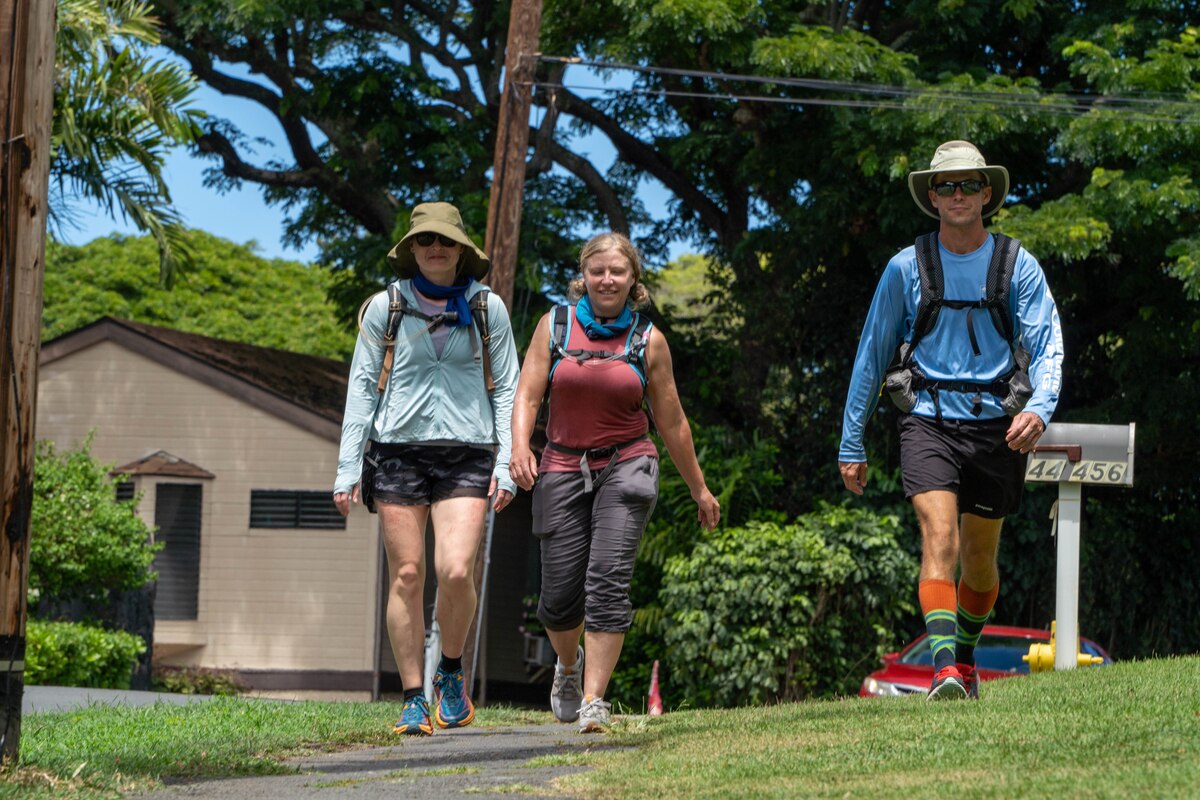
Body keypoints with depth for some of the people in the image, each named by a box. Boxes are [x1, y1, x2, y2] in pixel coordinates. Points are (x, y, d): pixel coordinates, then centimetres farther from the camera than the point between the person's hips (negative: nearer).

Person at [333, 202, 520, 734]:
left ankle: (451, 672, 11)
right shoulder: (384, 308, 6)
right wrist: (348, 467, 3)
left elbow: (507, 389, 9)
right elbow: (362, 387, 8)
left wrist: (507, 462, 0)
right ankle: (413, 699, 7)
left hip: (466, 454, -1)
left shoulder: (487, 309, 7)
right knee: (406, 576, -1)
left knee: (456, 571, -15)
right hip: (398, 451, 1)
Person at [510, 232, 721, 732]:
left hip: (626, 466, -1)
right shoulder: (555, 325, 5)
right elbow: (528, 395, -1)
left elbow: (671, 422, 10)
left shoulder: (648, 340, 3)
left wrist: (699, 489, 14)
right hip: (563, 468, 1)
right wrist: (520, 447, -20)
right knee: (560, 593, 1)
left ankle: (594, 700, -15)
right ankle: (569, 665, 34)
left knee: (608, 581, -17)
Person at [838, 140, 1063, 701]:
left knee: (980, 561, 12)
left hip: (995, 424, 1)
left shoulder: (1018, 266, 3)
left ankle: (966, 655, 36)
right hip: (928, 418, -1)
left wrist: (1039, 408, -25)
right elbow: (871, 355, 9)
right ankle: (944, 669, -30)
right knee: (939, 538, -21)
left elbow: (1047, 347, -4)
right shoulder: (906, 267, 3)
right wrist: (851, 444, 9)